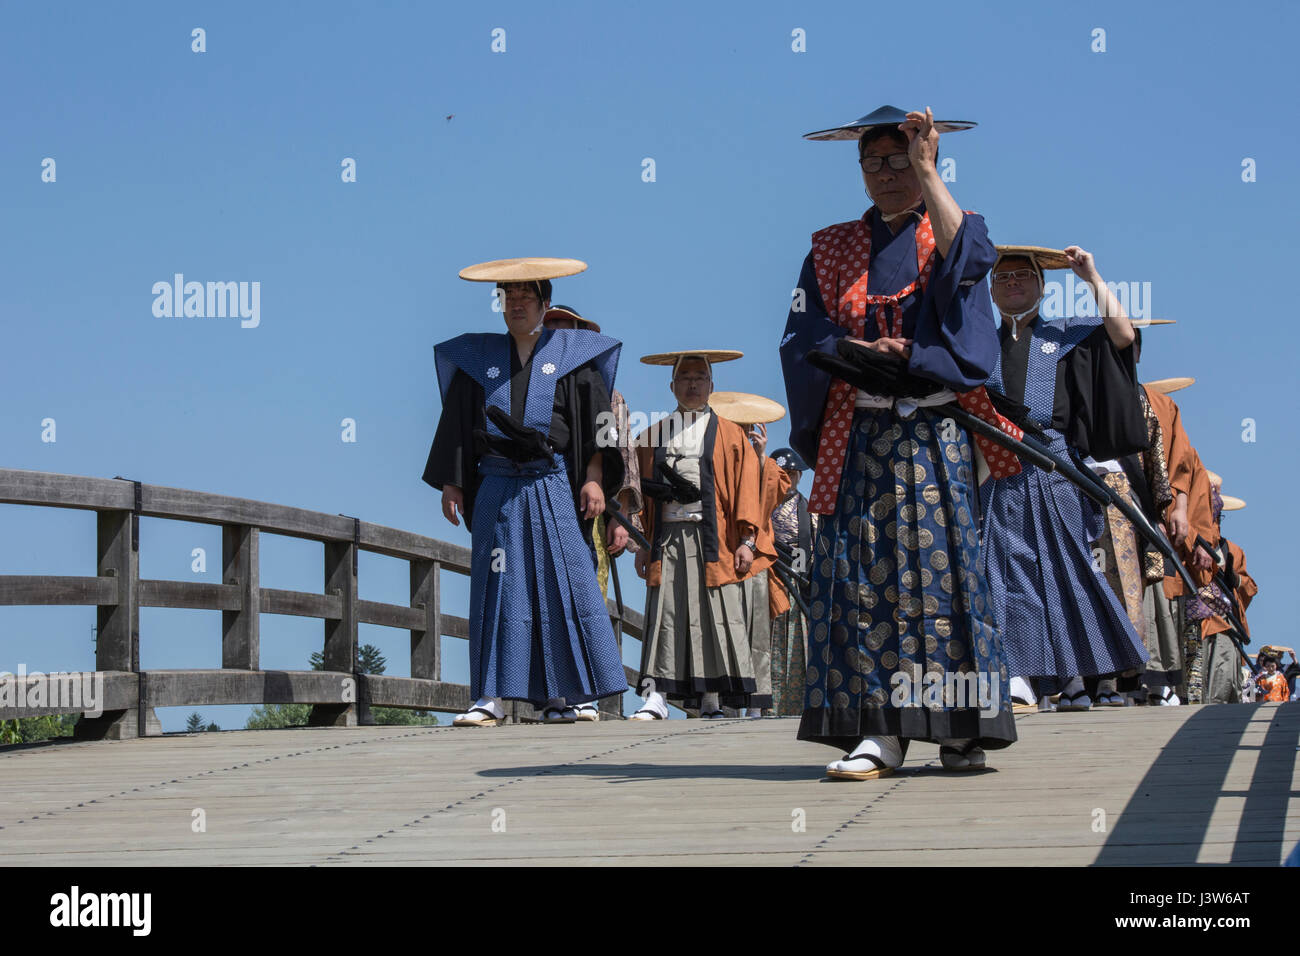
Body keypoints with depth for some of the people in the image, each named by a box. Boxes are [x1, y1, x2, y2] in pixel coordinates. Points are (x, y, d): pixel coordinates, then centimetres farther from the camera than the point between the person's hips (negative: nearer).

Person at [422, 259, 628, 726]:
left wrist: (594, 479, -7)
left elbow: (596, 423, 4)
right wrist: (450, 484, 5)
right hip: (497, 487, 1)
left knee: (561, 583, -5)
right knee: (498, 587, -3)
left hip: (552, 486, -1)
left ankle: (557, 695, 2)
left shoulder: (571, 356, 8)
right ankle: (492, 697, -5)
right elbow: (456, 425, 13)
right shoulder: (478, 359, 14)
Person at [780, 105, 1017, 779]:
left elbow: (964, 260, -16)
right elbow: (801, 341, 6)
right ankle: (878, 730, -5)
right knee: (863, 574, -6)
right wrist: (862, 352, -12)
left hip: (936, 435, -2)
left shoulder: (954, 231, 10)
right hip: (858, 437, 2)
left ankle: (963, 729, -1)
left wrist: (926, 167, -18)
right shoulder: (832, 250, 16)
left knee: (943, 564, -7)